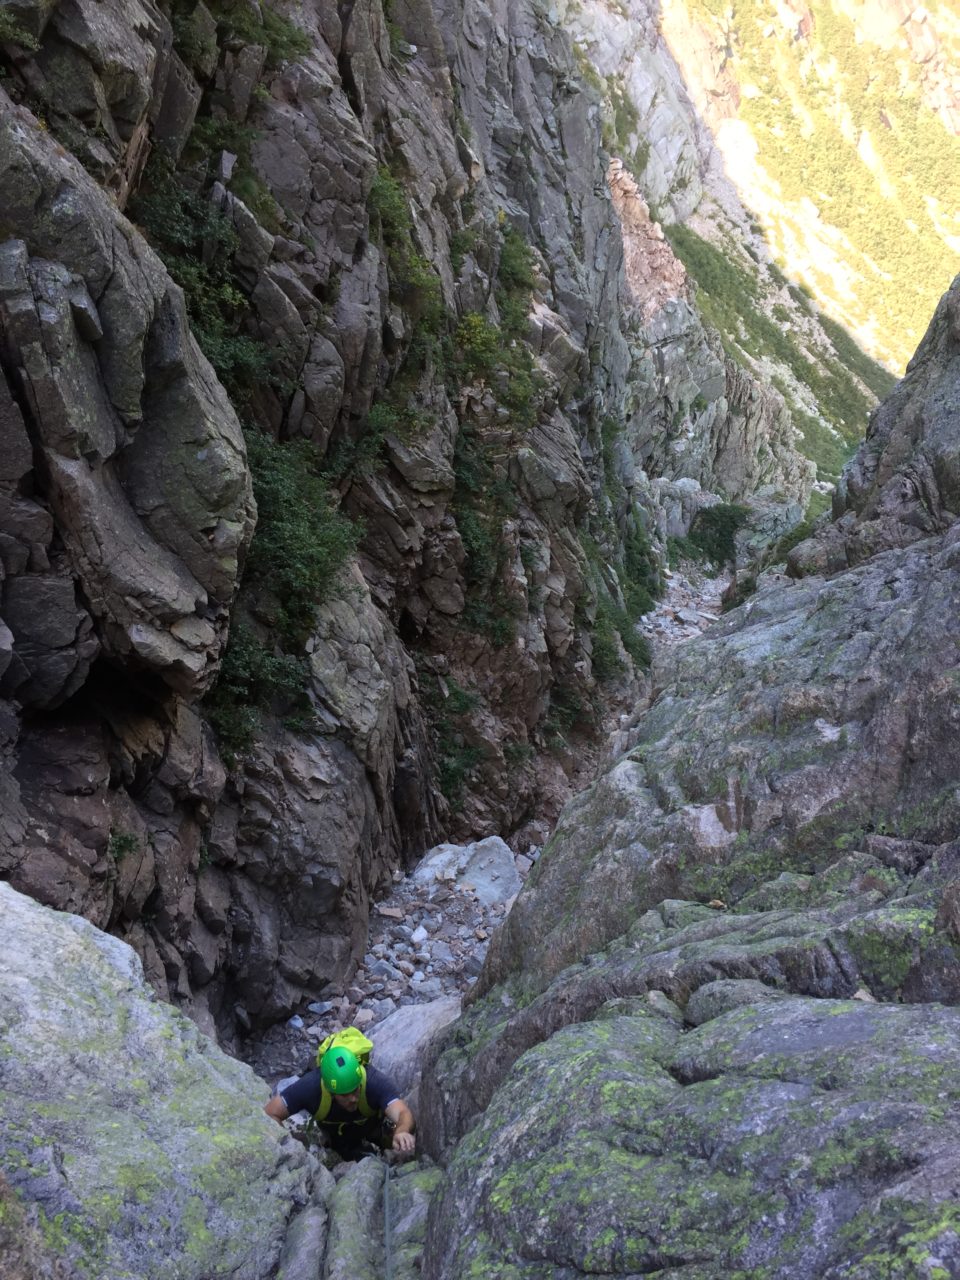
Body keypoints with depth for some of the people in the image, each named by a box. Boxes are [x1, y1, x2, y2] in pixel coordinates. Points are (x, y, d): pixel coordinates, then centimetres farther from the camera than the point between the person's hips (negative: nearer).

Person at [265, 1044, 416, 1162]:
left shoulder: (376, 1082, -42)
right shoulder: (311, 1086, -40)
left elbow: (403, 1113, -54)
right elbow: (270, 1114, -33)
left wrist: (401, 1132, -77)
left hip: (372, 1124, 0)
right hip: (333, 1131, 0)